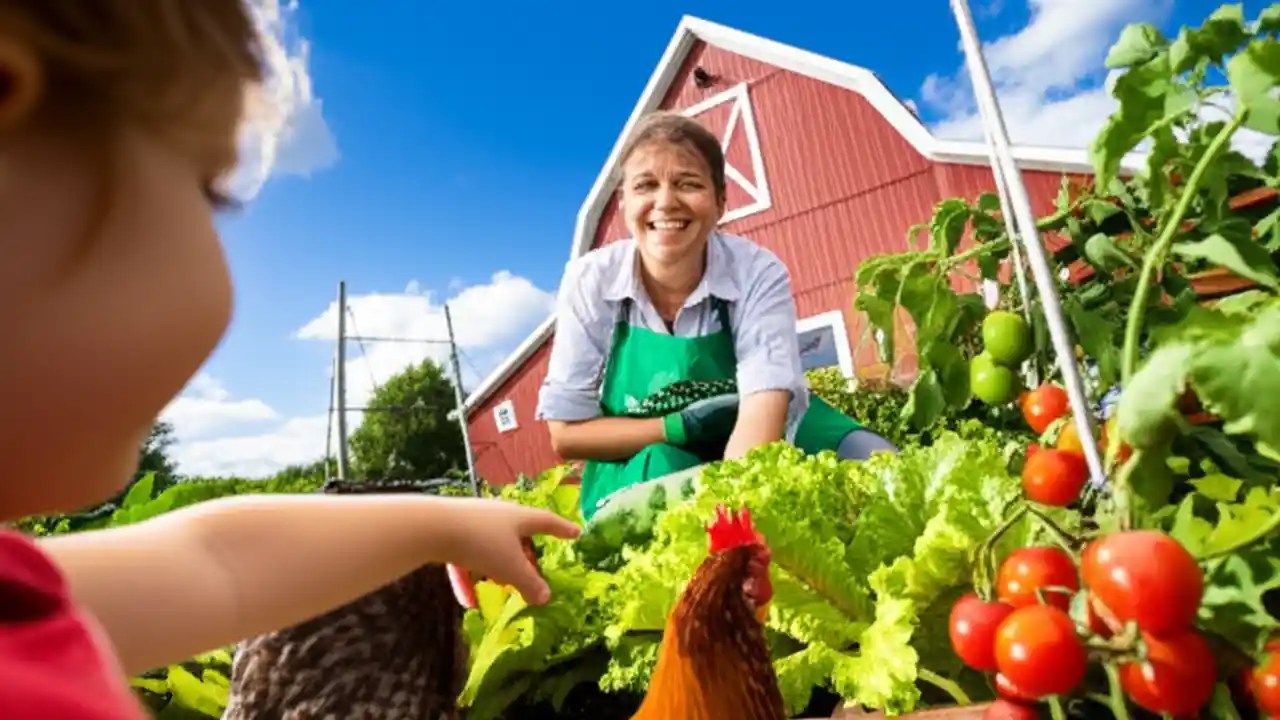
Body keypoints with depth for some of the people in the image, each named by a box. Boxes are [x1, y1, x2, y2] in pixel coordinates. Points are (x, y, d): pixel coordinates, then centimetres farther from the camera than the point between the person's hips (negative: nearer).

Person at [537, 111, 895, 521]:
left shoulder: (759, 274, -15)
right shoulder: (589, 281, -14)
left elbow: (765, 406, -27)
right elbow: (566, 432, -10)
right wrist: (682, 427, -21)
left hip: (743, 463, 1)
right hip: (636, 475, 0)